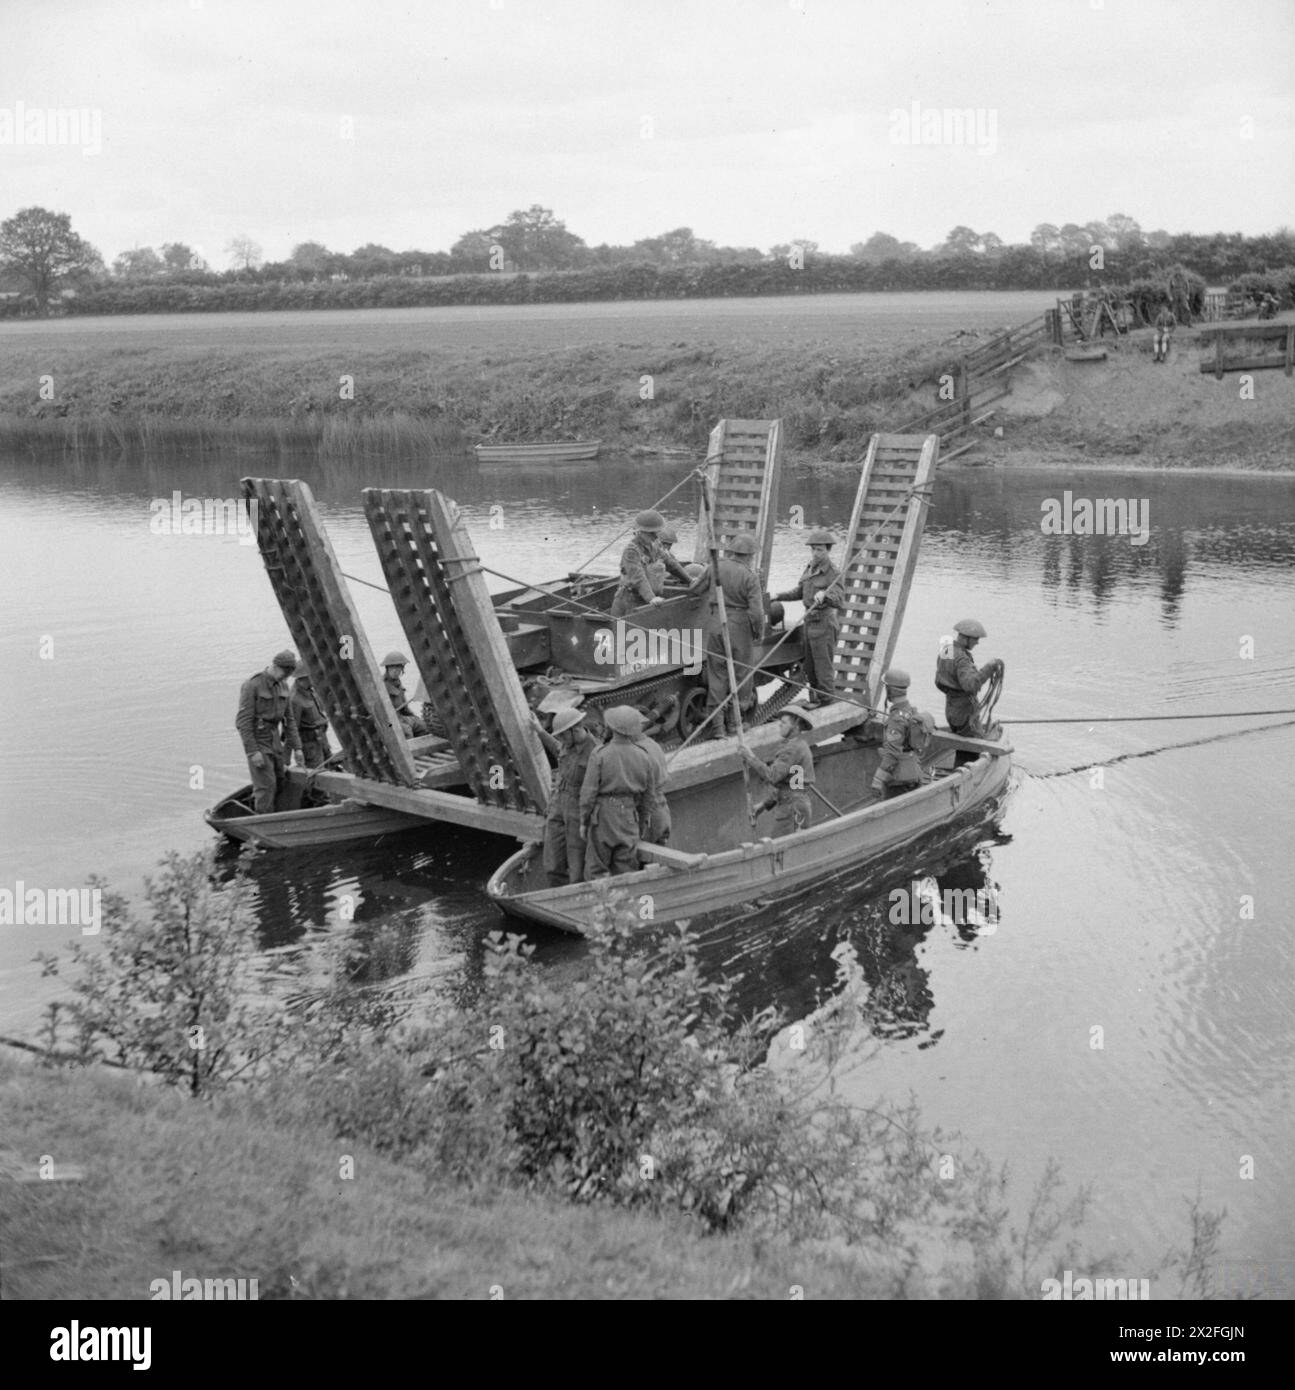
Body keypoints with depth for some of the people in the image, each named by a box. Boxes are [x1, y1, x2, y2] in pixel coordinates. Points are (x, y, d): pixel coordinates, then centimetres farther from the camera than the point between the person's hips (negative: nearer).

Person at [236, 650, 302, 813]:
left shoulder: (283, 686, 7)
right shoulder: (252, 685, -15)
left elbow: (289, 719, 12)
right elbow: (243, 721, -17)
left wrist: (296, 747, 8)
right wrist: (252, 752, -21)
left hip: (274, 740, 7)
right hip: (257, 740, -7)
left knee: (279, 783, 8)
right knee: (266, 785, -10)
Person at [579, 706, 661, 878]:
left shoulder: (600, 755, -13)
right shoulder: (643, 756, -1)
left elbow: (589, 792, -10)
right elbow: (649, 793, 7)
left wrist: (583, 821, 0)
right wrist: (644, 816, 22)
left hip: (603, 814, -3)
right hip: (629, 817, 3)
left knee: (595, 870, 5)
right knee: (625, 871, 11)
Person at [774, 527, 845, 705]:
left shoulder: (833, 573, -16)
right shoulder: (810, 569, 9)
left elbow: (840, 602, -27)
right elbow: (799, 592, 21)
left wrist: (824, 595, -45)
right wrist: (779, 597, 10)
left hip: (824, 624, -8)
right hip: (810, 622, 8)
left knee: (822, 664, -1)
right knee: (810, 665, 15)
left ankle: (827, 699, 10)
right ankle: (815, 696, 27)